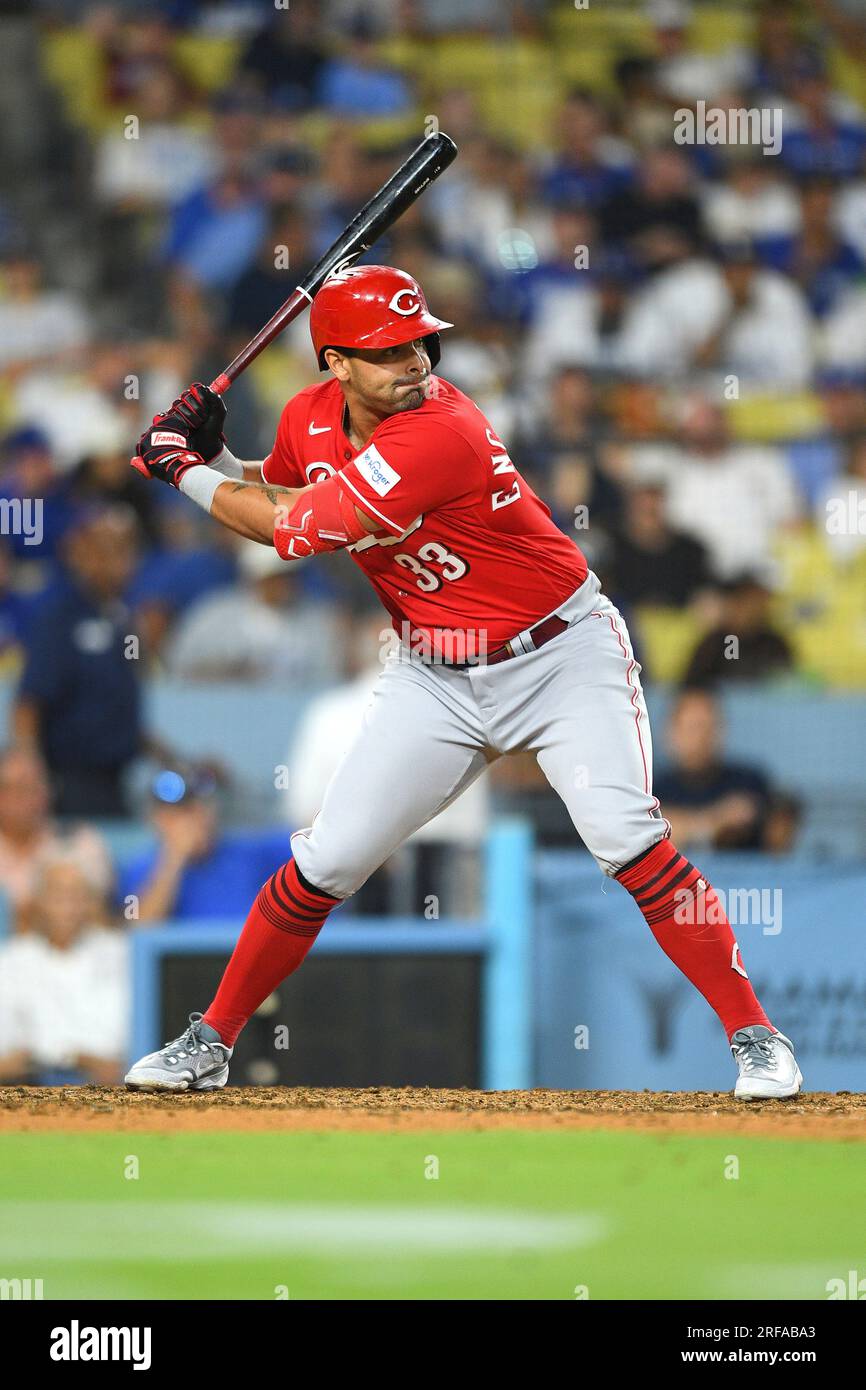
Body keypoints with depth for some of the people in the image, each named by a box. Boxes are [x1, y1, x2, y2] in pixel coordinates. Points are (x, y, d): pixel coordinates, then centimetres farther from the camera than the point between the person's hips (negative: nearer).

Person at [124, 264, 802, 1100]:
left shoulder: (440, 435, -29)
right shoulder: (311, 419, -5)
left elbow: (295, 531, -24)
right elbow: (274, 492, 18)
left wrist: (183, 470, -10)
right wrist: (213, 454, -3)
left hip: (561, 656, -6)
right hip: (436, 678, 6)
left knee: (626, 837, -22)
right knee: (326, 862, 1)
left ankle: (753, 1037, -13)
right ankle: (210, 1044, 15)